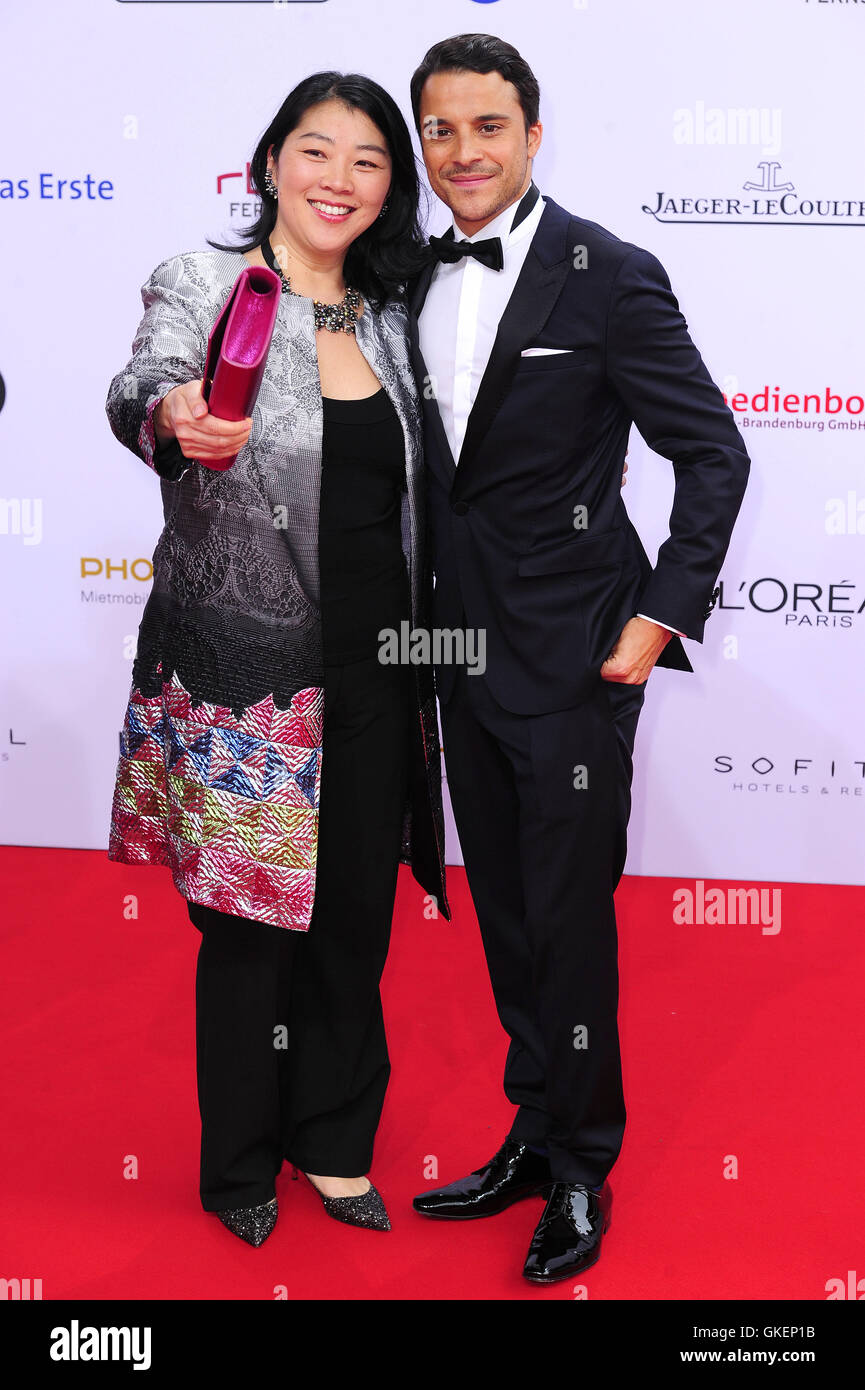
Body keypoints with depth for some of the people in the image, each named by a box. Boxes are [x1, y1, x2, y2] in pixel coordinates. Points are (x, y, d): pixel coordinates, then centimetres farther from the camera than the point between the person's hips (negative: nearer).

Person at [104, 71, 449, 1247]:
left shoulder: (389, 317, 9)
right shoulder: (205, 284, -5)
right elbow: (141, 385, -26)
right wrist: (172, 415, -49)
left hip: (375, 668, 5)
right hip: (247, 668, -4)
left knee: (356, 914, 13)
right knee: (255, 920, 6)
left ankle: (334, 1140, 34)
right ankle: (240, 1162, 29)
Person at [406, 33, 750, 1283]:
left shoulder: (609, 277, -10)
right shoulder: (419, 282, 8)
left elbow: (713, 454, -9)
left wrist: (662, 616, -14)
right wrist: (422, 617, 11)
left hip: (573, 660, -6)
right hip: (467, 653, 6)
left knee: (569, 918, 2)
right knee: (505, 914, 15)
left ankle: (583, 1167, 20)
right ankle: (536, 1136, 31)